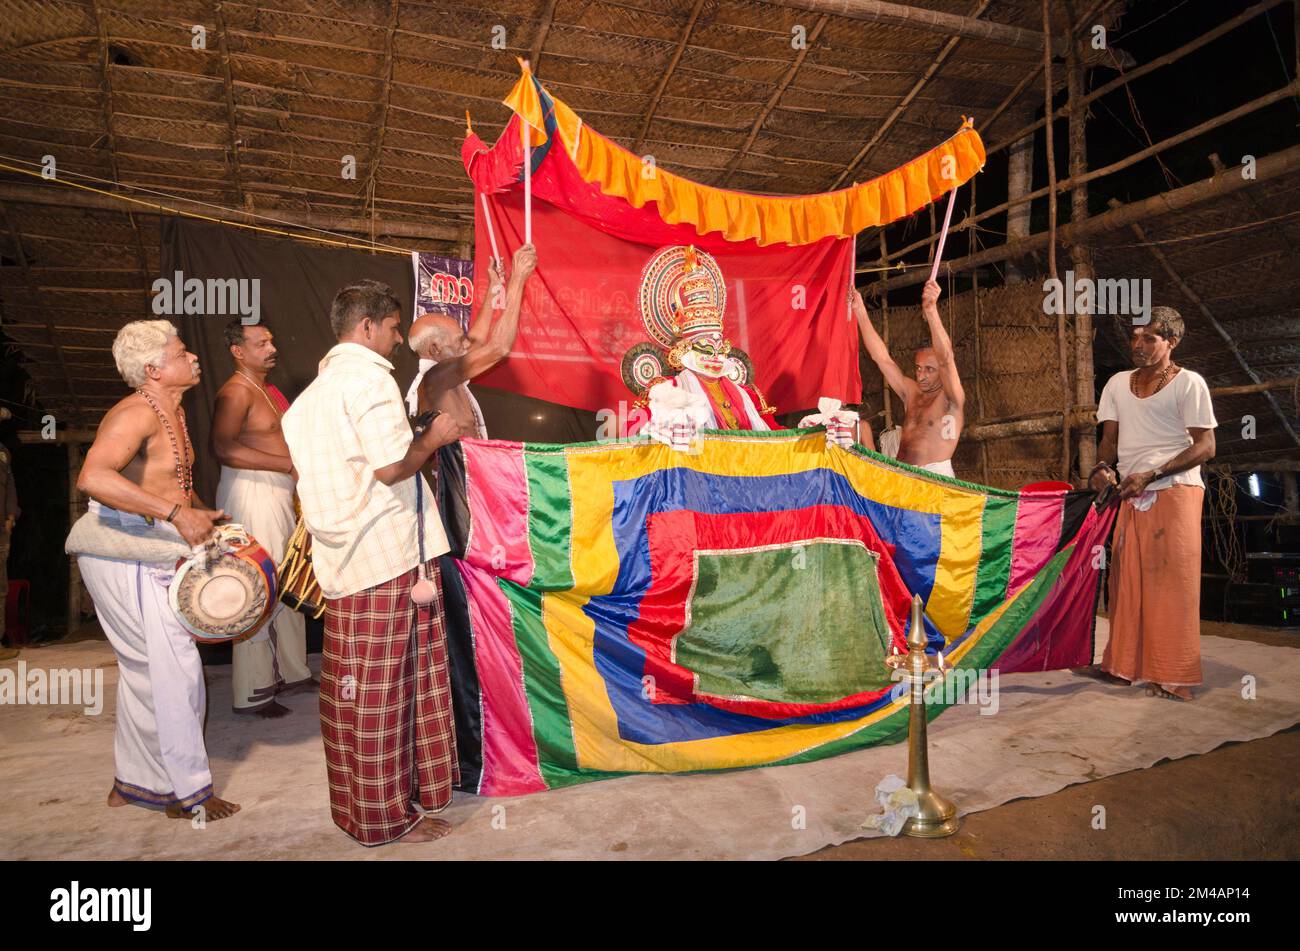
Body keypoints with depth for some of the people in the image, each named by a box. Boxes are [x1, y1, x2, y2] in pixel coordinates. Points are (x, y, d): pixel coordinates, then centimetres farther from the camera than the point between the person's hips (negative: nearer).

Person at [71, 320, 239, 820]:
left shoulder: (173, 412, 11)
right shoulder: (137, 413, -19)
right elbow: (93, 477, -35)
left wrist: (201, 516, 7)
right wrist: (176, 513, -35)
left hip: (149, 554, 10)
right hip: (123, 554, -10)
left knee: (143, 667, 17)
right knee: (173, 667, -6)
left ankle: (134, 780, 31)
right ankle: (187, 792, 6)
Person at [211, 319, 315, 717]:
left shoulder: (267, 389, 17)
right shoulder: (236, 391, -13)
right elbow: (224, 447, -26)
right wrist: (289, 464, -25)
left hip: (278, 493, 10)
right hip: (251, 493, -10)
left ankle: (292, 672, 29)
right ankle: (252, 694, 4)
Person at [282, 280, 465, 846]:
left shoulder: (320, 386, 19)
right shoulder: (370, 378, -11)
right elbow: (391, 465, -20)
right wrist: (432, 438, -4)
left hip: (345, 558, 9)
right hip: (387, 552, -9)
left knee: (359, 685, 16)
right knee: (384, 687, 0)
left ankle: (362, 800, 29)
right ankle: (388, 814, 13)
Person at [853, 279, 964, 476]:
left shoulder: (951, 399, 1)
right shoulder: (911, 393, 16)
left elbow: (946, 359, -15)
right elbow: (882, 357, 14)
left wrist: (931, 310, -26)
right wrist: (860, 311, 9)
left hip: (936, 476, -5)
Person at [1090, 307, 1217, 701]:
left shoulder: (1188, 383, -2)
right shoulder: (1118, 384, 14)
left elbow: (1205, 446, -8)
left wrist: (1150, 475, -18)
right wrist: (1103, 467, -9)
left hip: (1174, 492, -5)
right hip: (1130, 496, 5)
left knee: (1171, 583, -4)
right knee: (1127, 580, 5)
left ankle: (1173, 677, 1)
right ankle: (1125, 665, 12)